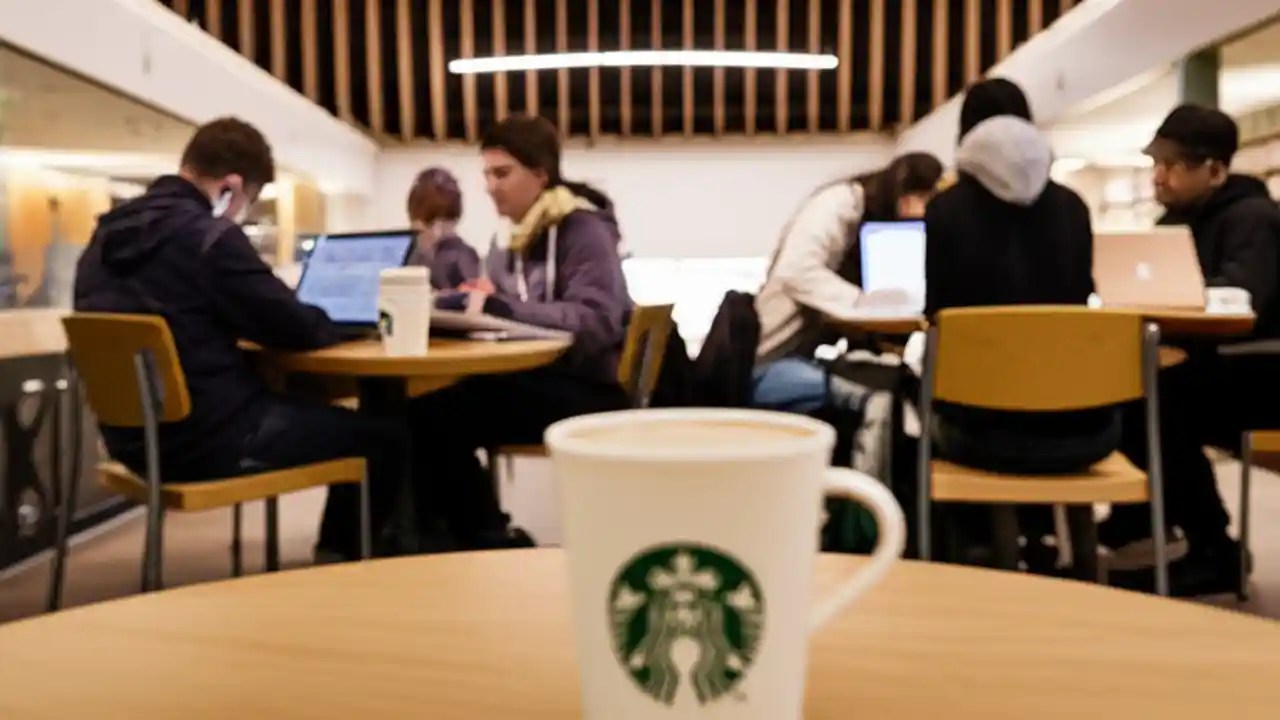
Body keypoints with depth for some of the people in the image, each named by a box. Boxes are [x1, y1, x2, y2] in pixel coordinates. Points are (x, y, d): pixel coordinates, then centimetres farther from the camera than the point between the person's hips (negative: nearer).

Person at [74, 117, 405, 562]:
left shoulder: (107, 233, 9)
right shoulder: (209, 236, -18)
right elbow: (300, 329, -13)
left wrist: (247, 327, 17)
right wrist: (326, 323, 9)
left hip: (135, 438, 9)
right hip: (206, 440, -9)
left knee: (304, 405, 29)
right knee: (382, 439, 3)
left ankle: (336, 552, 34)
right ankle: (340, 561, 19)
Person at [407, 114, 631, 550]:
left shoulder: (584, 228, -8)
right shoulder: (507, 240, 15)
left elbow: (597, 321, -22)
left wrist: (501, 309, -30)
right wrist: (462, 304, -6)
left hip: (585, 390, -7)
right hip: (533, 378, 7)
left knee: (437, 414, -24)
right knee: (423, 412, -18)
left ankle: (492, 539, -7)